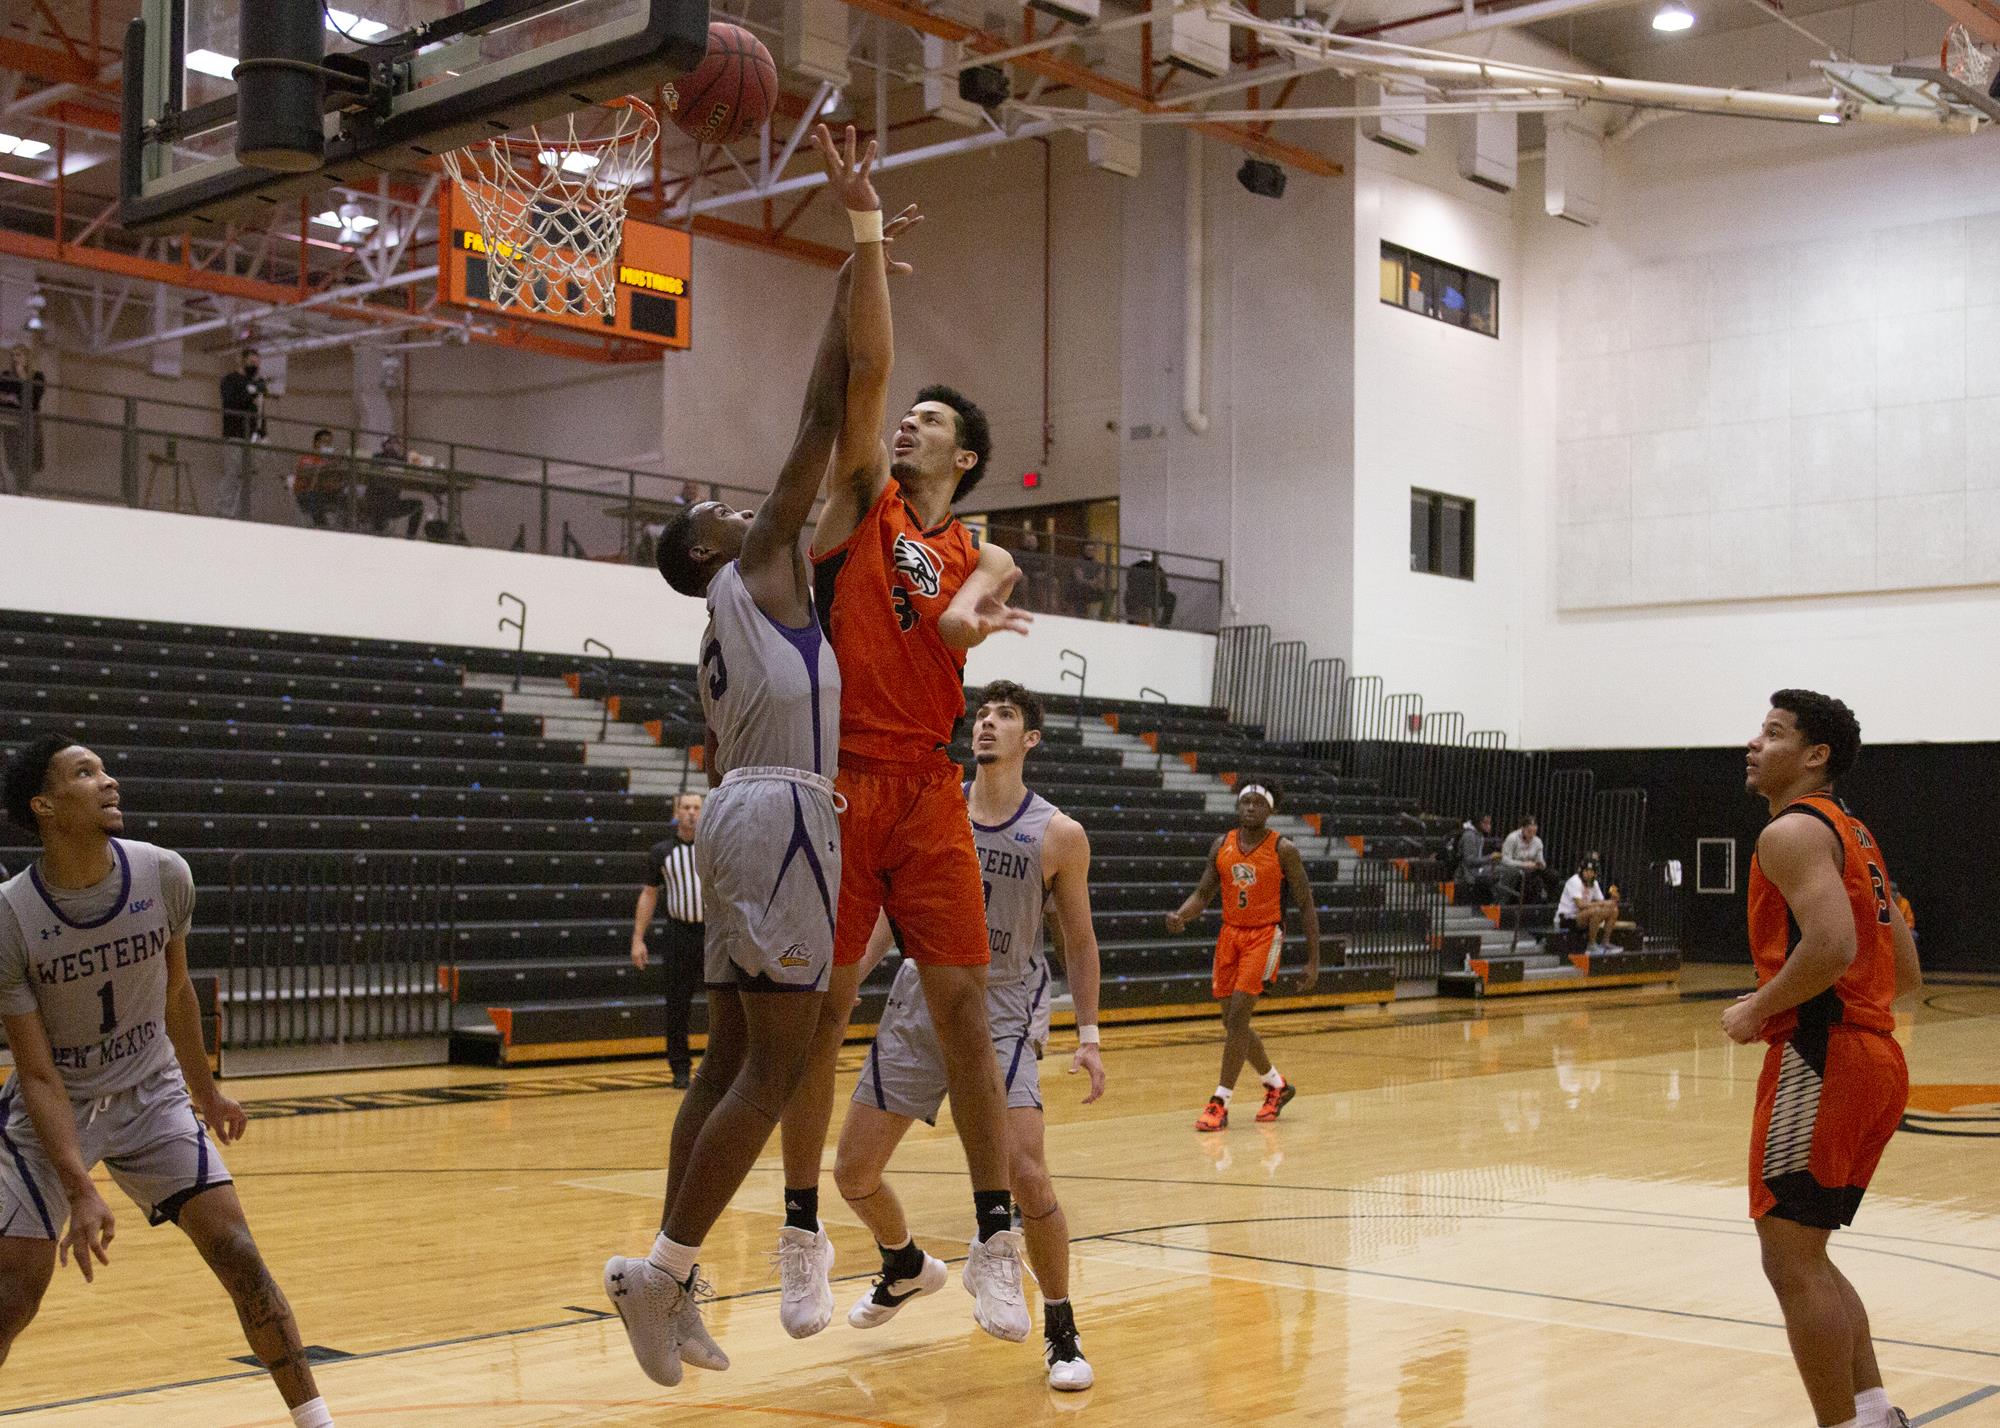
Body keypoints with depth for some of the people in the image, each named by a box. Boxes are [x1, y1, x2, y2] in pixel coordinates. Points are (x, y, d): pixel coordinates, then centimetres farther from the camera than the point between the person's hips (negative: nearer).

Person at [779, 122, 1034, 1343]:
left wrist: (970, 616, -34)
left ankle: (996, 1241, 6)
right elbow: (868, 365, -2)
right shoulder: (861, 500, 9)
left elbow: (961, 616, -10)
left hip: (928, 789, 1)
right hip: (840, 781, -1)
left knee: (963, 1004, -2)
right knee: (822, 1007, 1)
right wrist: (868, 224, -8)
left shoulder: (983, 559, 13)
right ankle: (804, 1233, 14)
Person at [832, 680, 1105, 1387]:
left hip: (1003, 1016, -3)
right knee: (853, 1171, 6)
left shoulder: (1059, 835, -6)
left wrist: (1088, 1036, -1)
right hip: (919, 1005, 3)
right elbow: (890, 909, 9)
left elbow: (1078, 939, 3)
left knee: (1027, 1176, -20)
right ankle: (906, 1266, 39)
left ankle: (1061, 1333, 2)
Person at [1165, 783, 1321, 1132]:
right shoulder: (1221, 846, 4)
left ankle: (1220, 1103, -9)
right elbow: (1203, 893, 7)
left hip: (1265, 936, -5)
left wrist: (1313, 962, -7)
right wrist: (1179, 916, -15)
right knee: (1233, 1022, 9)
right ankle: (1277, 1085, 32)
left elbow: (1307, 906, -4)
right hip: (1230, 934, 5)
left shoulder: (1283, 850, -8)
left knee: (1237, 1016, -15)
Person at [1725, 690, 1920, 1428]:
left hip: (1820, 1062, -10)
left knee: (1791, 1258, -4)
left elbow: (1832, 946, -26)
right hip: (1873, 1054, 10)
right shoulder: (1853, 834, 20)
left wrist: (1758, 1011, -13)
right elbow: (1905, 972, 22)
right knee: (1804, 1254, 18)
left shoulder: (1793, 830, -10)